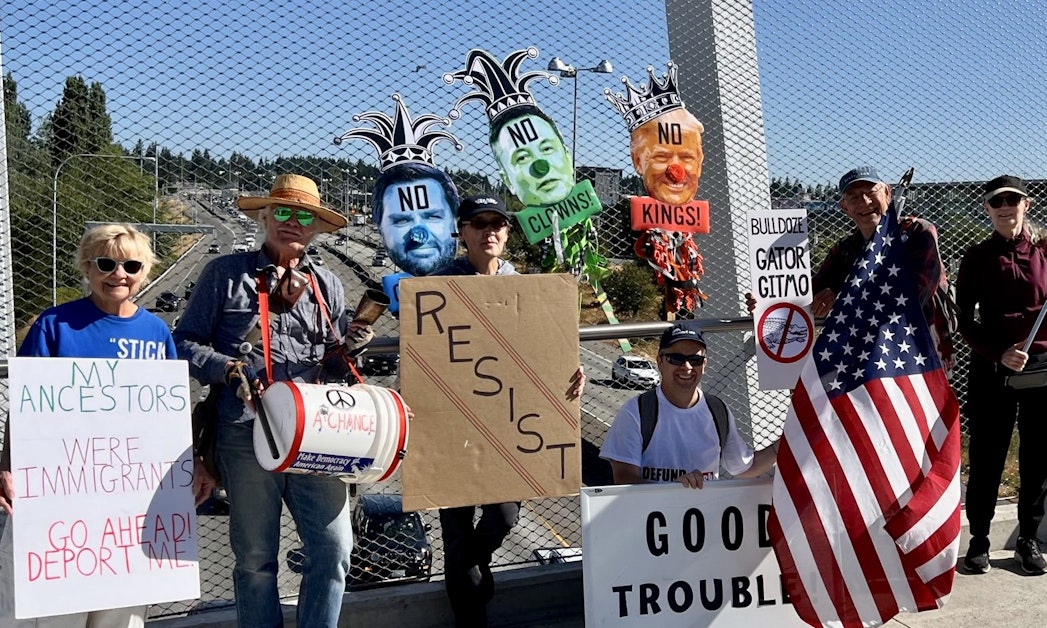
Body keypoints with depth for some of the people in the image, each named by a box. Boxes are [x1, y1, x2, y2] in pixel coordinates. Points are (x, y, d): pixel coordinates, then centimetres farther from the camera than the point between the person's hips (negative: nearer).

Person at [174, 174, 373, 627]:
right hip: (246, 435, -2)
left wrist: (347, 348, -4)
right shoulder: (225, 274, 5)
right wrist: (228, 369, -12)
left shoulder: (326, 286, 13)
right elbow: (184, 343, 5)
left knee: (334, 548, -1)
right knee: (255, 558, 8)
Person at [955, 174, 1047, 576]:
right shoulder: (977, 258, 3)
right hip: (991, 370, -1)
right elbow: (964, 322, 0)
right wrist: (1000, 353, -14)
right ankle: (979, 539, 17)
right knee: (986, 458, 3)